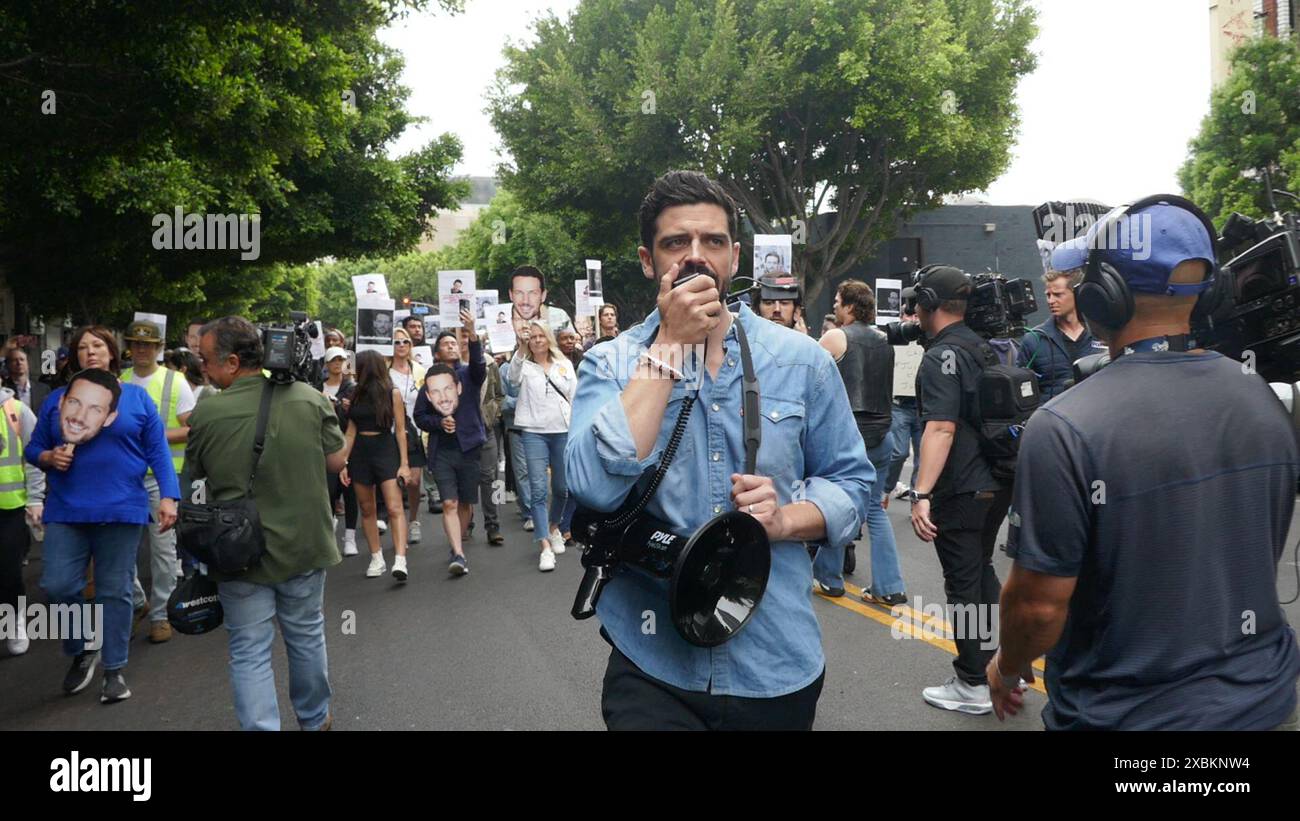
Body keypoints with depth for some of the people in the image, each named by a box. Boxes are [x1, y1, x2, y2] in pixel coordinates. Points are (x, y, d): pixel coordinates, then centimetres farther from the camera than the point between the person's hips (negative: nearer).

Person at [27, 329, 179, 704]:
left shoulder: (137, 397, 5)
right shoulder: (56, 397, 10)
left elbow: (157, 451, 2)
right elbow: (33, 448, 14)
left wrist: (168, 497, -7)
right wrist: (49, 457, -9)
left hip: (121, 511, -2)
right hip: (66, 511, 2)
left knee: (114, 591, 5)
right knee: (57, 585, -4)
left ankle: (115, 669, 17)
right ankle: (81, 652, 21)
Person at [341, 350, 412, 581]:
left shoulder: (392, 393, -2)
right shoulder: (357, 395, 9)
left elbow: (400, 430, -3)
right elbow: (351, 431, 10)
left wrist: (404, 464, -8)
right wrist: (344, 463, 4)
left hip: (385, 450, -5)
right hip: (360, 452, 5)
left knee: (394, 508, -14)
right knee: (367, 509, 7)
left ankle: (400, 561, -22)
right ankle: (377, 559, 15)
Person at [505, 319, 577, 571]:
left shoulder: (565, 364, 12)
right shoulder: (524, 366, 4)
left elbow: (575, 397, 11)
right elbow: (512, 378, -20)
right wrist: (521, 348, -34)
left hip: (564, 431, 2)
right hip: (534, 432, -2)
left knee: (561, 487, 11)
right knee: (538, 489, -8)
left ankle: (554, 527, 38)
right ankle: (545, 546, -9)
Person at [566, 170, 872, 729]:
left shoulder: (802, 360, 1)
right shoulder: (610, 364, -3)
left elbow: (850, 483, 6)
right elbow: (596, 485, -20)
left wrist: (786, 518, -15)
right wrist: (668, 347, -18)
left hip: (778, 665, 2)